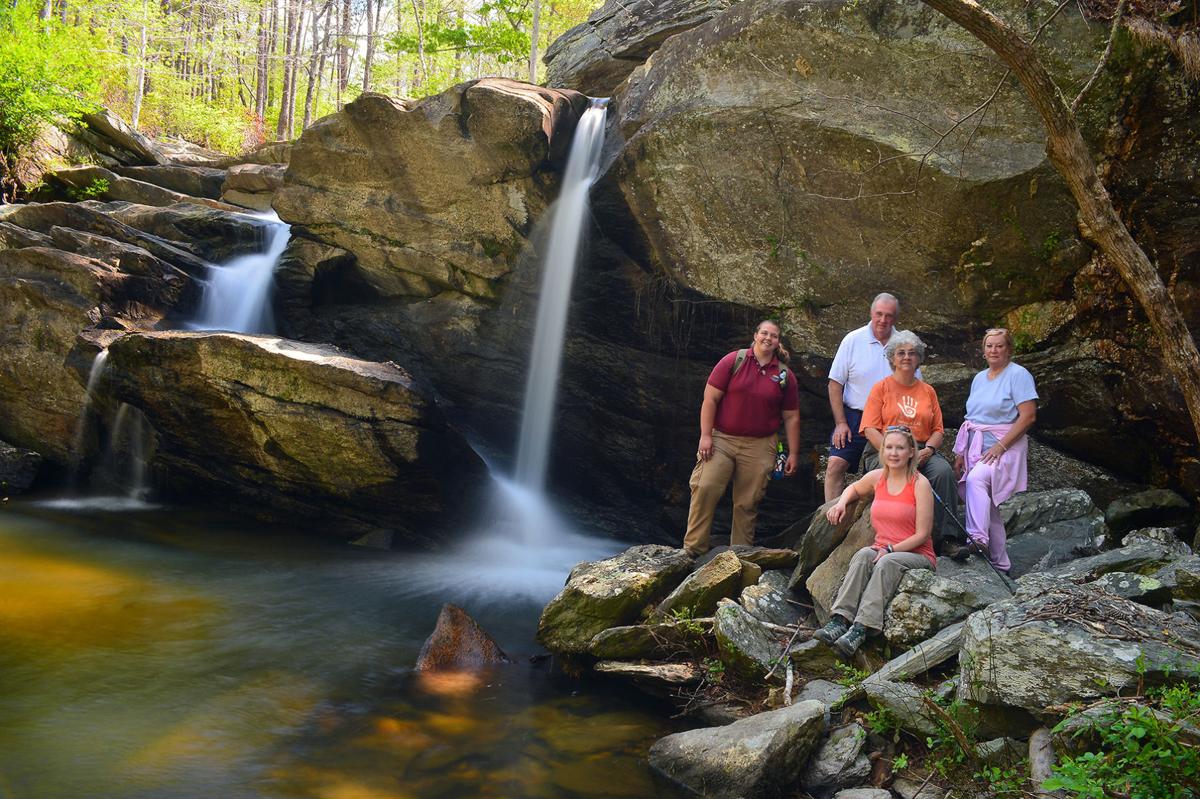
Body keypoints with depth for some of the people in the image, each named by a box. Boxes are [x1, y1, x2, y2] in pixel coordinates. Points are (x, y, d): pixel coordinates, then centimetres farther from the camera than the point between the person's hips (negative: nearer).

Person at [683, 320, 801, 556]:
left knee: (748, 503, 2)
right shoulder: (733, 361, 1)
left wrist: (793, 453, 7)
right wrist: (705, 435, -9)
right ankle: (694, 549, -7)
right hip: (722, 439, -2)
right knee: (705, 488, -15)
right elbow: (710, 398, -2)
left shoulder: (785, 375, 8)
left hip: (759, 446, 2)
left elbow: (791, 417, 11)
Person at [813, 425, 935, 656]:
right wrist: (841, 502, 10)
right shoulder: (876, 477, 7)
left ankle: (860, 629, -45)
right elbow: (854, 488, 31)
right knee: (863, 555, -29)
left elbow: (922, 534, -10)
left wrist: (891, 549, -20)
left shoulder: (920, 484, -8)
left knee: (888, 562, -35)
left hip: (918, 556, -4)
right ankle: (839, 621, -41)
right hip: (882, 551, 4)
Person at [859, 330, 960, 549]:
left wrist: (927, 450, -9)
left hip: (922, 452, 3)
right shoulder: (881, 387, 8)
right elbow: (870, 430, -2)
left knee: (943, 470, -28)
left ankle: (942, 535, -27)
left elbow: (938, 430, 14)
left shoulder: (927, 391, 18)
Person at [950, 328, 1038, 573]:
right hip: (977, 447, 8)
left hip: (1003, 447, -8)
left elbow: (1028, 416, -14)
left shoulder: (1018, 374, -5)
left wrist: (1000, 446, -19)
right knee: (987, 505, 8)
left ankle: (978, 540, -37)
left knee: (976, 480, -33)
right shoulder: (979, 378, 17)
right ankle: (1000, 564, 16)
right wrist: (961, 452, 9)